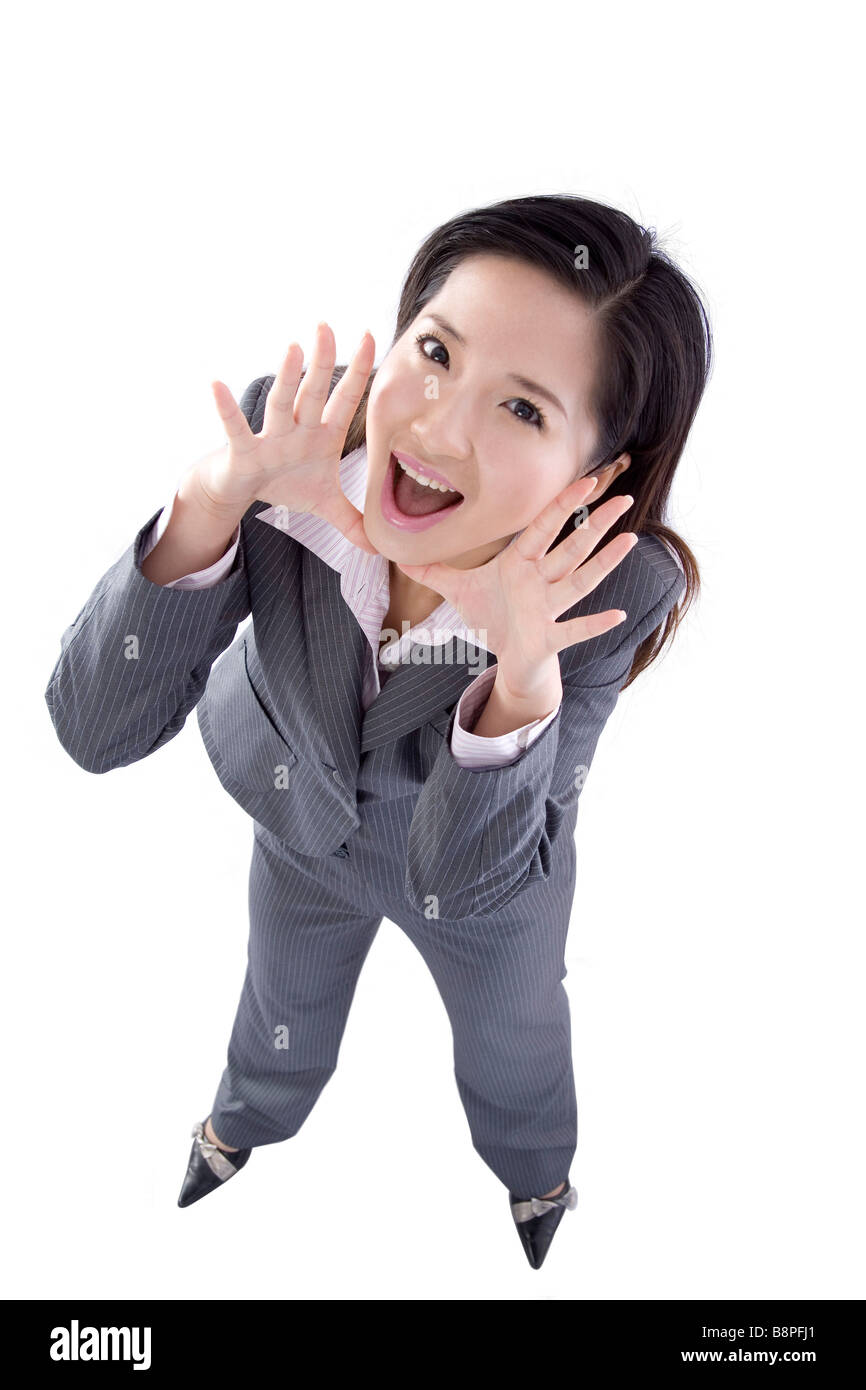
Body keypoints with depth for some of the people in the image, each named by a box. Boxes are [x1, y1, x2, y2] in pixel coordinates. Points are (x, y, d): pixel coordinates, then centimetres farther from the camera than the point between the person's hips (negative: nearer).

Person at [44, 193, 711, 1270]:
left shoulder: (608, 591, -37)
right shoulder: (290, 439, -35)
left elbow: (462, 875, -33)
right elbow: (98, 731, -34)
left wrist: (526, 680, -51)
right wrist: (211, 503, -50)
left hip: (488, 868, -1)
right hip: (302, 821, 2)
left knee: (512, 1049, 31)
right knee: (284, 1019, 33)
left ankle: (537, 1172, 70)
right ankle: (246, 1119, 73)